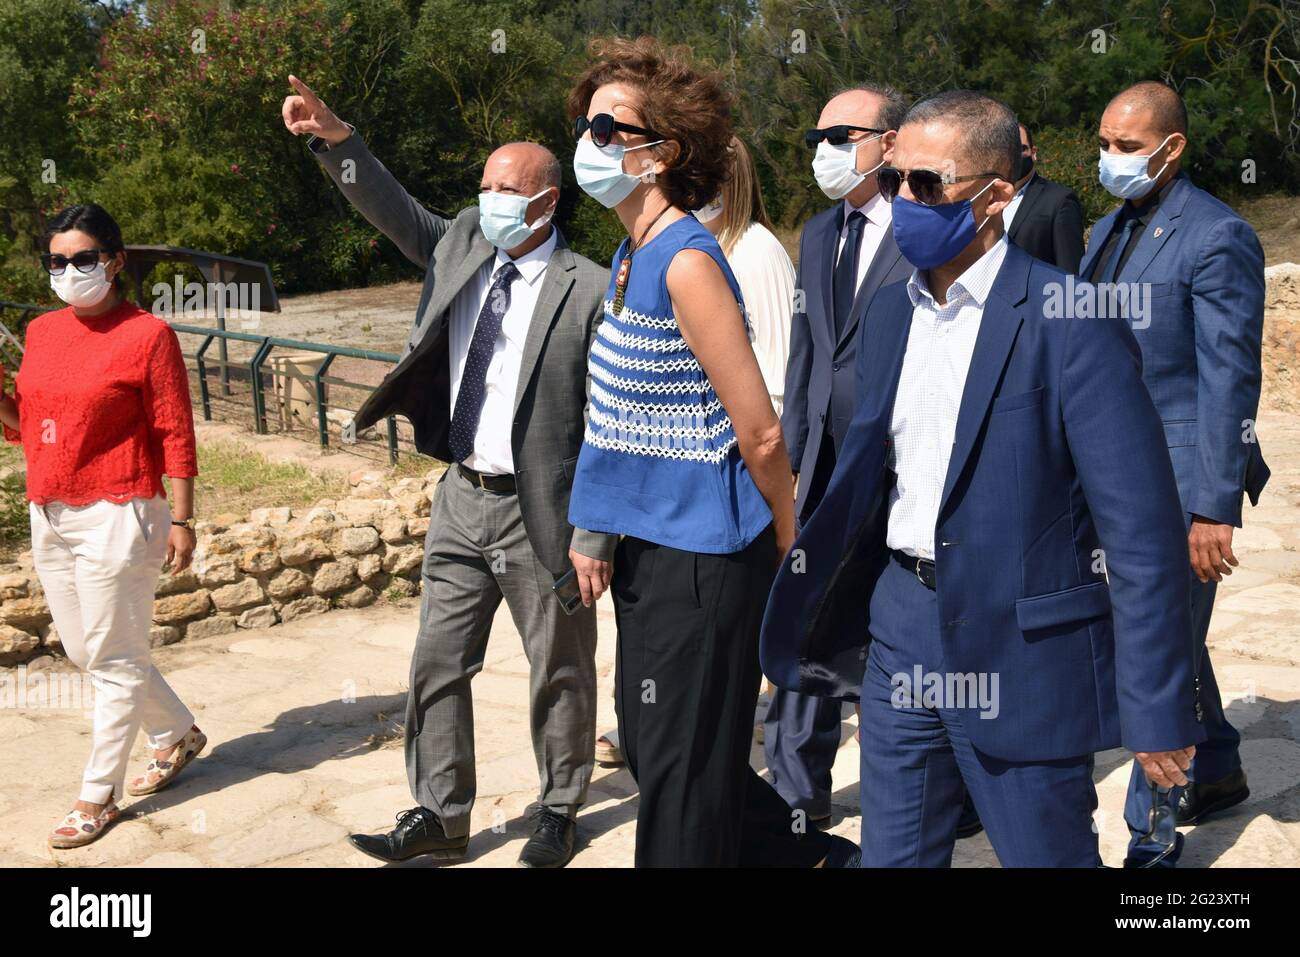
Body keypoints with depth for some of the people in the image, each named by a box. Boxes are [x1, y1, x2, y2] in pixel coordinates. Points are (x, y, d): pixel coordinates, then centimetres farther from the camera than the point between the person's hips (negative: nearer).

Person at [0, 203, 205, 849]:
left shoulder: (147, 334, -10)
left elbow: (175, 435, -10)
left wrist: (180, 520, -12)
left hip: (115, 517, -8)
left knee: (112, 659, 2)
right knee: (82, 652, 16)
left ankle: (98, 796, 16)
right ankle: (178, 736, 36)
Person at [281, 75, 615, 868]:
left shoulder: (589, 292, -15)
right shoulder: (462, 245, 5)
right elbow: (393, 210, 8)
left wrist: (594, 538, -16)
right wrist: (337, 141, -10)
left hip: (541, 513, -6)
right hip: (463, 500, 6)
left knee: (559, 670, 11)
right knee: (438, 663, 11)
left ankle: (559, 810, 31)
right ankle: (440, 816, 25)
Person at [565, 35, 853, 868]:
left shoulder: (687, 261, -19)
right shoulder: (633, 254, 8)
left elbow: (761, 434, -17)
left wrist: (784, 550, -6)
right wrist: (599, 533, 13)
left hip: (700, 556, -9)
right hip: (647, 546, 9)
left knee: (681, 773, 5)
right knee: (649, 746, 20)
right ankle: (802, 846, 38)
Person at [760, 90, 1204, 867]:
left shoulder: (1070, 322, -15)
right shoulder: (892, 310, 7)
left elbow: (1142, 530, -15)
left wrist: (1159, 709, -15)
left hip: (1022, 652, -6)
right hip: (901, 631, 6)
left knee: (1047, 852, 9)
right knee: (892, 853, 16)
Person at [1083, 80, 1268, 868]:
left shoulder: (1218, 238, -14)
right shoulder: (1111, 229, 11)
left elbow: (1230, 380, -18)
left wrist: (1215, 508, -20)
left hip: (1181, 479, -8)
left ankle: (1151, 845, 9)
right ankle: (1218, 775, 42)